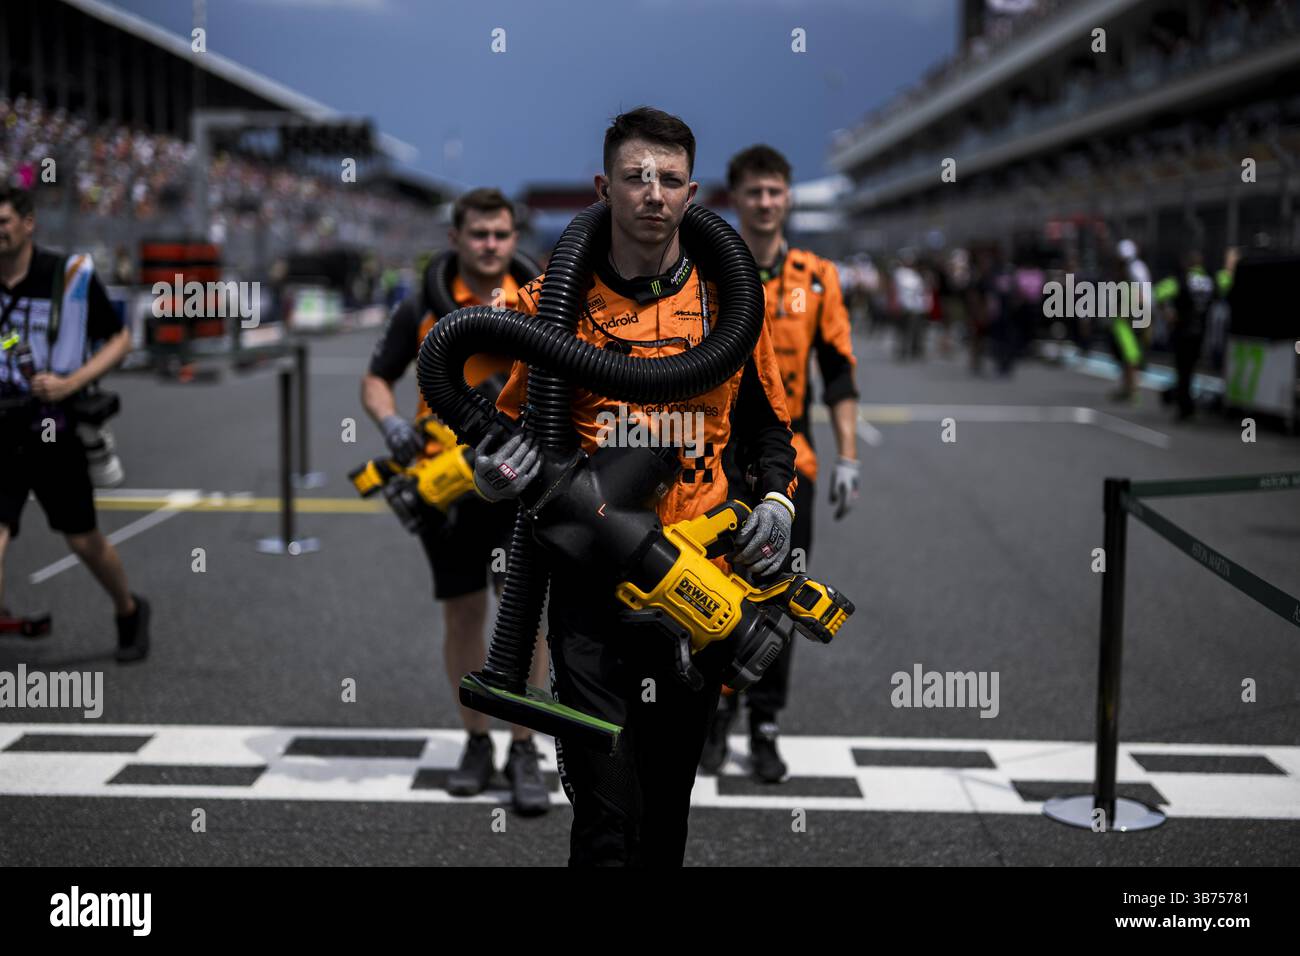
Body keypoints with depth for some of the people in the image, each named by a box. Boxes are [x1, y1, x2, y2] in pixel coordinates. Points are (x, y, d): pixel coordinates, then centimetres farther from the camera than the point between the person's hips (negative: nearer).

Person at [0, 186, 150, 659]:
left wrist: (71, 383, -14)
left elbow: (120, 338, -1)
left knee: (83, 540, 12)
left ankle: (129, 612, 40)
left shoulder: (69, 273, -7)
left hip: (55, 432, -2)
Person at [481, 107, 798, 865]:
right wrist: (499, 475, -12)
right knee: (606, 811, -7)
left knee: (670, 800, 15)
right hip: (591, 578, -2)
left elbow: (766, 423, 15)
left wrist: (776, 498, -2)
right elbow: (517, 422, 10)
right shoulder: (555, 300, 1)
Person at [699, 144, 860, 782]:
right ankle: (717, 711, 20)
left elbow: (838, 373, 6)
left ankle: (765, 725, 17)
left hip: (786, 462, 1)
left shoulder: (817, 278, 4)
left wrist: (848, 456, 0)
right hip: (715, 461, -1)